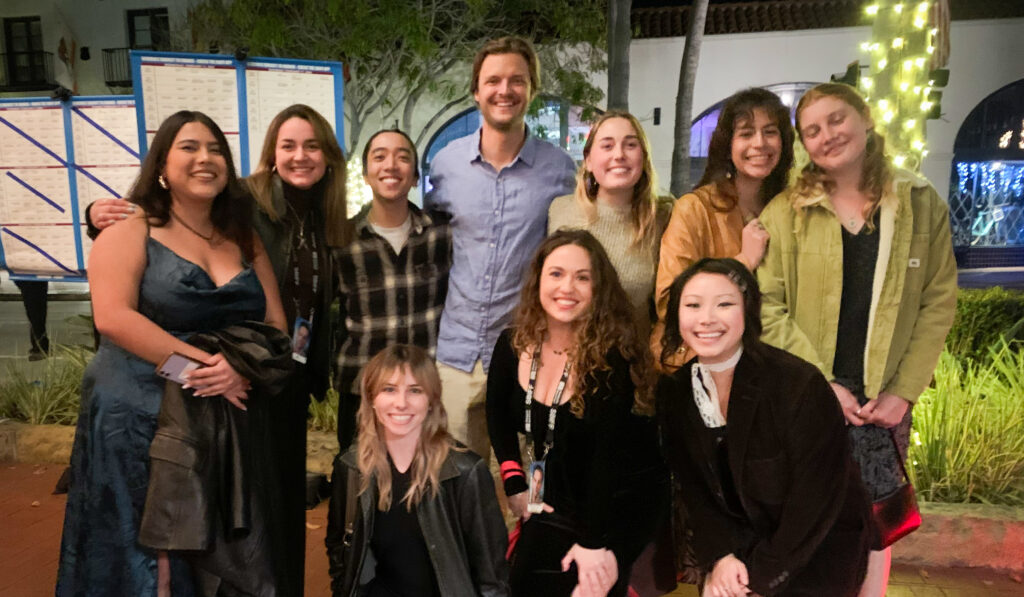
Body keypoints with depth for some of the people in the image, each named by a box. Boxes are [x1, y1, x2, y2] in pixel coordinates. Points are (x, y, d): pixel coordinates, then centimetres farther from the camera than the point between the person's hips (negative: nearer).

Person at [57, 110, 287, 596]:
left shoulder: (244, 239, 11)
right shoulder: (130, 233, -2)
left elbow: (275, 324, 6)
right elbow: (113, 318, -16)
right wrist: (201, 364, -21)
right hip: (138, 419, -4)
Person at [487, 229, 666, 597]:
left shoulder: (612, 354, -23)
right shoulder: (513, 346, -9)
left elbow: (607, 452, -25)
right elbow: (498, 415, 8)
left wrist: (593, 542, -26)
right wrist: (514, 482, 0)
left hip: (620, 507, -5)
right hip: (555, 503, 5)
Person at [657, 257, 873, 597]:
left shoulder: (800, 386, -25)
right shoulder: (674, 391, -8)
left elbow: (816, 498, -19)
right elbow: (693, 487, 1)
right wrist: (720, 554, -11)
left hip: (816, 553, -4)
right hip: (741, 546, 4)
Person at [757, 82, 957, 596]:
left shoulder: (921, 203, 3)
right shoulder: (785, 212, -3)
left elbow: (939, 302, 2)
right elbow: (767, 306, -8)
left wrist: (904, 391, -6)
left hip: (885, 404, 2)